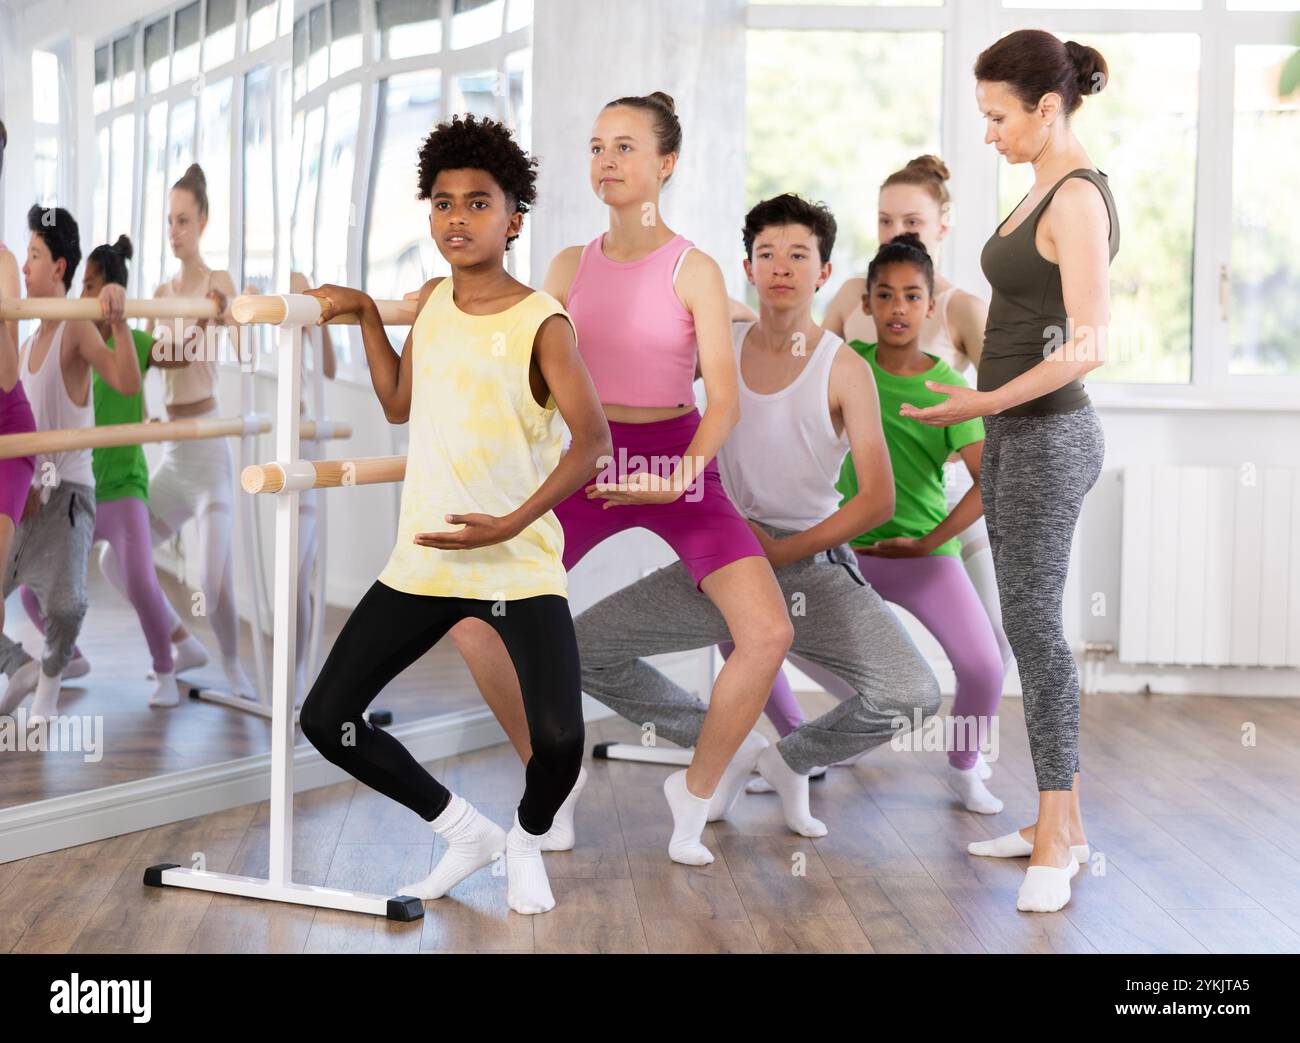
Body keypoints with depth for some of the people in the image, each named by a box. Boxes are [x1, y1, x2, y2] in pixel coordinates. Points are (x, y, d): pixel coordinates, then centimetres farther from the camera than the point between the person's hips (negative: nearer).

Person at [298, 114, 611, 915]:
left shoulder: (543, 322, -10)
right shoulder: (434, 298, 8)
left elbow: (592, 441, -12)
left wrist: (512, 524, -21)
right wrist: (366, 316, 17)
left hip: (520, 564, -5)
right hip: (424, 560, 6)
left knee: (559, 740, -20)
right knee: (327, 718, 1)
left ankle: (527, 842, 18)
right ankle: (466, 833, 21)